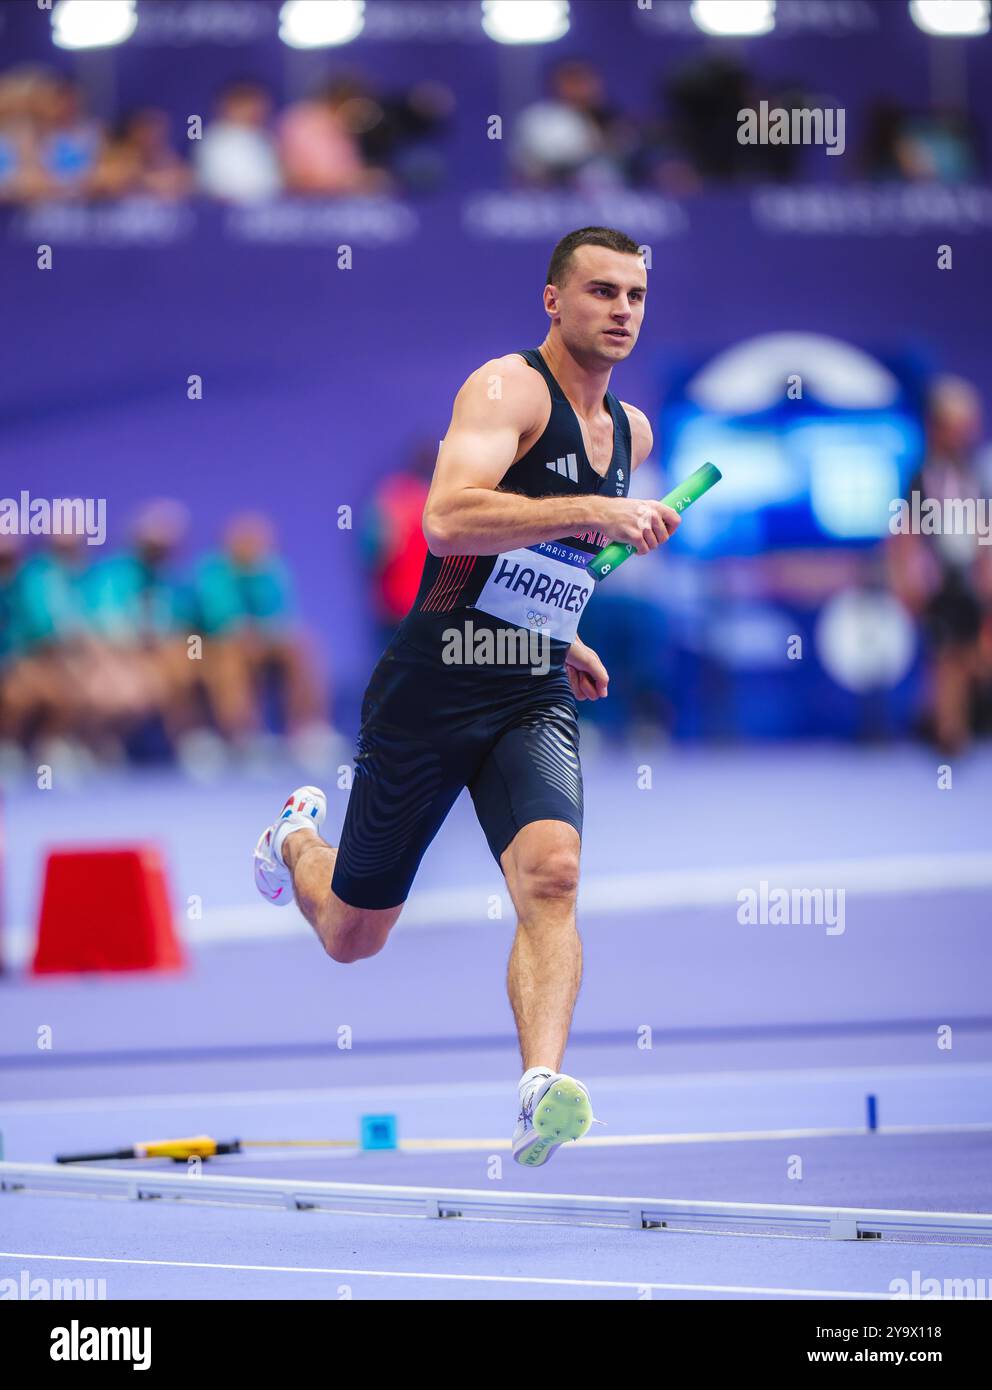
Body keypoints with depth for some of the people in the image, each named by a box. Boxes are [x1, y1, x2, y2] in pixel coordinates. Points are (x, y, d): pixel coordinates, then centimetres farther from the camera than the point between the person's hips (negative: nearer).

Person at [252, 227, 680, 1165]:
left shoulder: (630, 431, 12)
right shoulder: (507, 389, -14)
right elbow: (448, 522, -31)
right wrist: (592, 511, -34)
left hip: (534, 703, 5)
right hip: (428, 692, -5)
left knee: (551, 874, -26)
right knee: (352, 937, 11)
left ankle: (542, 1089, -39)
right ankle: (298, 838, 46)